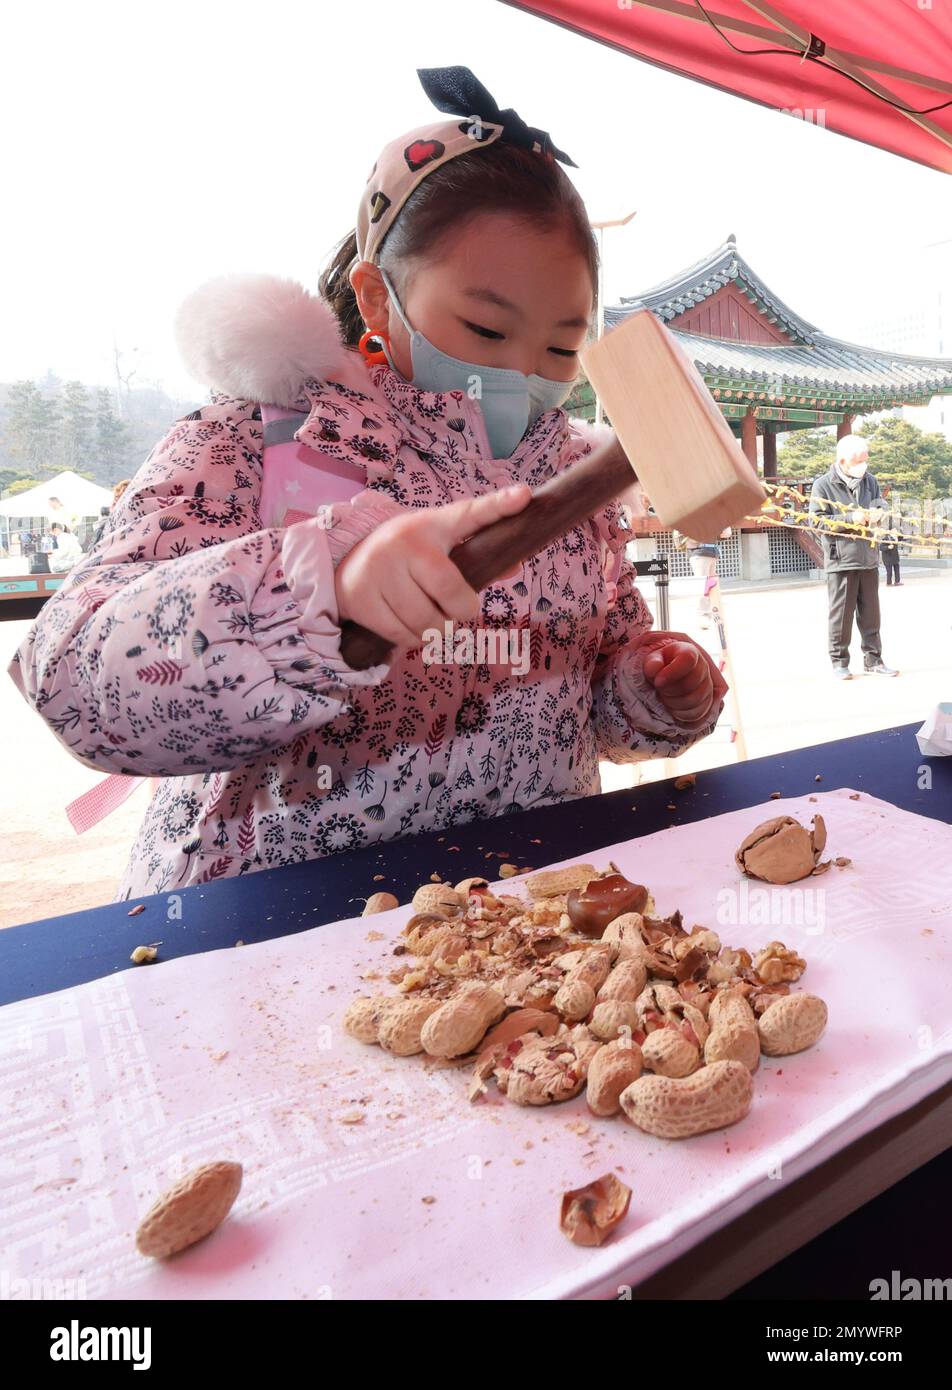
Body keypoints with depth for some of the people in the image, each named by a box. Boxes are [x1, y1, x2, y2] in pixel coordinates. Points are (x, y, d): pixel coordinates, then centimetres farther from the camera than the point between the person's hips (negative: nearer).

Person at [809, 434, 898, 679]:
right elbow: (817, 521, -11)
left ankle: (873, 659, 19)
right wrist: (850, 518, -19)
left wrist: (878, 512, -3)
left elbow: (880, 503, 22)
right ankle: (839, 662, 11)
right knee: (841, 614, 0)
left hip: (869, 559, 5)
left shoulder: (869, 480, 10)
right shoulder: (823, 485, -6)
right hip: (841, 560, -5)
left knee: (870, 613, 10)